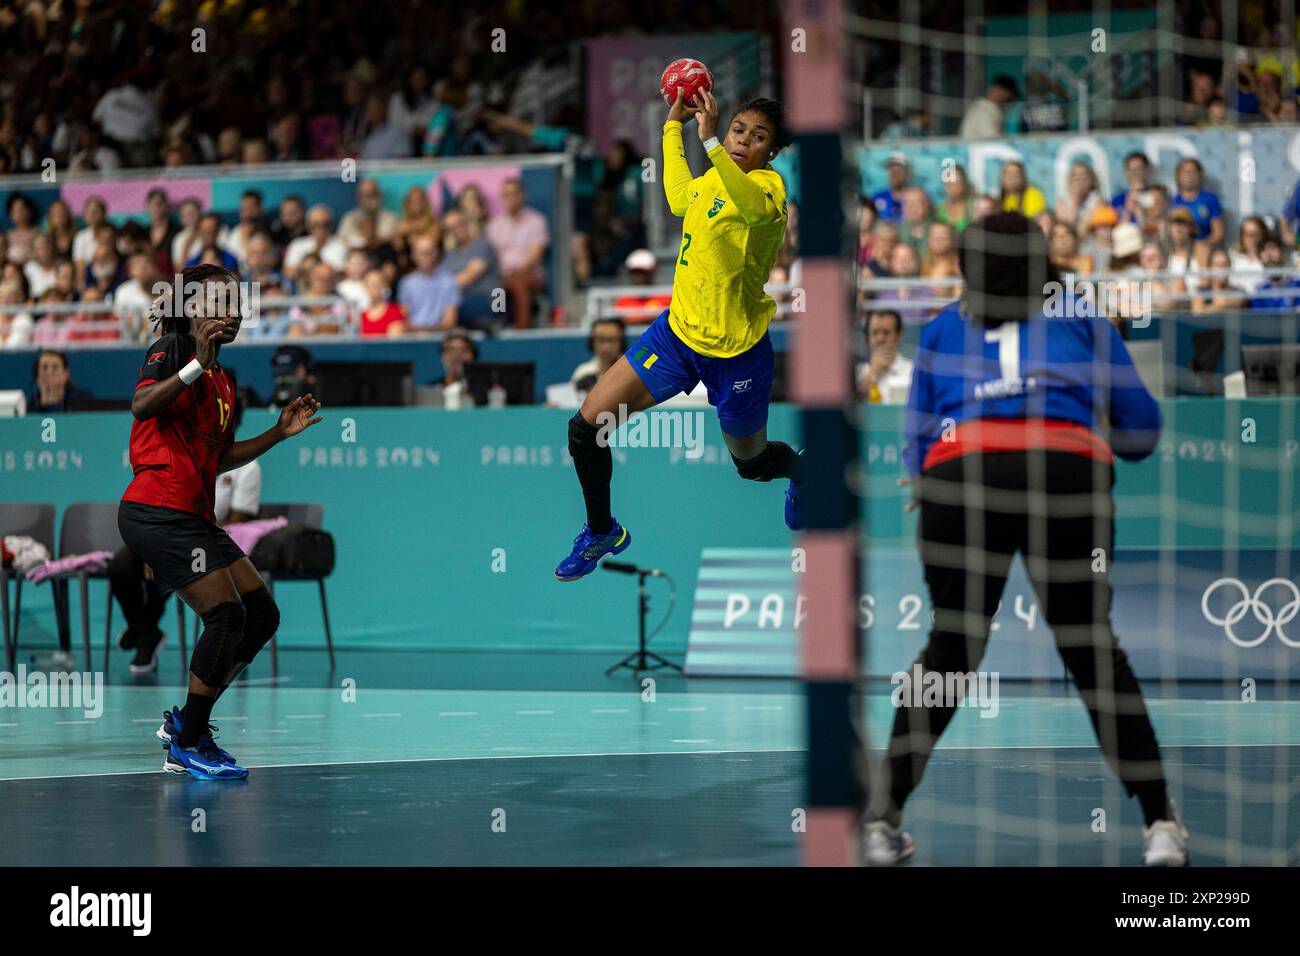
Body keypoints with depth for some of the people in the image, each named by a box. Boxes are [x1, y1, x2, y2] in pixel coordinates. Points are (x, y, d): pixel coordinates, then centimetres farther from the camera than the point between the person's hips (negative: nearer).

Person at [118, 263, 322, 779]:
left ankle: (185, 719, 15)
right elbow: (141, 406, -22)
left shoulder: (223, 381, 20)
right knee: (227, 614, -16)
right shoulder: (171, 348, -4)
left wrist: (279, 432, 21)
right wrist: (196, 366, -30)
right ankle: (188, 747, -7)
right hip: (157, 510, -9)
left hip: (195, 516, 9)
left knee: (261, 615, 6)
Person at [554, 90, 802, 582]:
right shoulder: (709, 181, 3)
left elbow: (755, 207, -44)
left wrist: (710, 140, -54)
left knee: (753, 463, 16)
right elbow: (678, 195, 28)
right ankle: (602, 533, 20)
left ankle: (799, 471, 55)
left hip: (736, 352, -6)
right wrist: (674, 122, 30)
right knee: (587, 426, -4)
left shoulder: (768, 184, -18)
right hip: (678, 330, 6)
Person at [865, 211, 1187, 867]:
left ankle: (882, 819, 13)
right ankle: (1160, 824, 8)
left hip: (961, 470, 1)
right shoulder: (1082, 320, 25)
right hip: (1069, 470, -1)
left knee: (949, 648, 16)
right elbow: (1141, 430, 22)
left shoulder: (942, 330, 27)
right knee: (1092, 651, 11)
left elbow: (916, 451, 22)